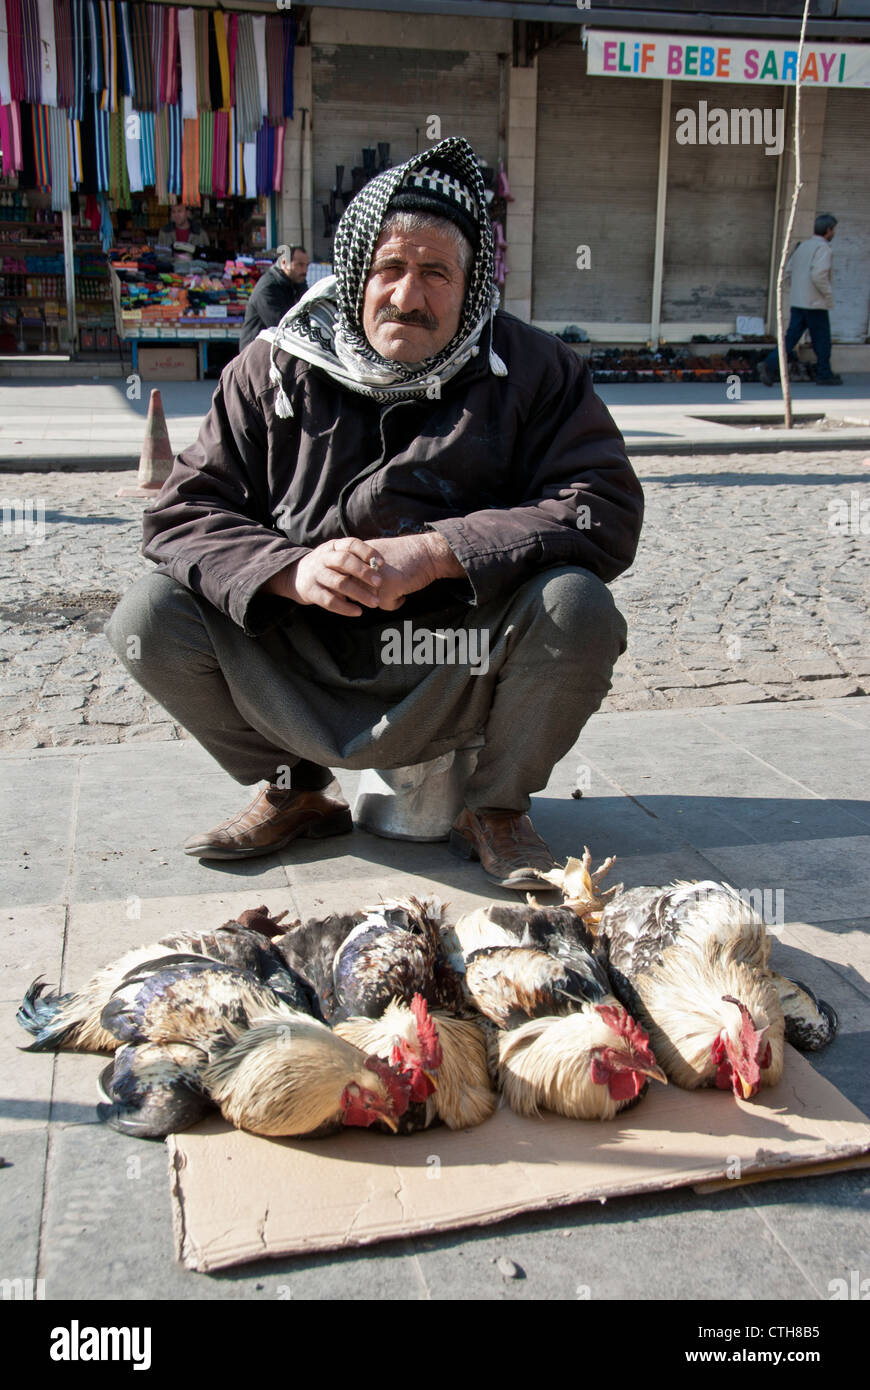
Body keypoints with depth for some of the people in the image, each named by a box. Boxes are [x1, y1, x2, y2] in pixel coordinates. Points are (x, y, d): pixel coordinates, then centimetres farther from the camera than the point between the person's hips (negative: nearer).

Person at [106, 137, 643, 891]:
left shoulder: (532, 369, -2)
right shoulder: (276, 369, 3)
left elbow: (607, 512, -13)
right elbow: (185, 510, 0)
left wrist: (436, 554, -24)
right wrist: (289, 569, -22)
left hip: (458, 673, -1)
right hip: (301, 668, 2)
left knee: (577, 608, -29)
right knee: (151, 616, -15)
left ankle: (497, 807, 0)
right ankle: (297, 791, 9)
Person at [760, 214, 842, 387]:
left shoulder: (803, 246, 11)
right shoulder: (823, 248, -14)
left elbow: (789, 269, 17)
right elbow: (818, 275, -25)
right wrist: (829, 294, -14)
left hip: (797, 301, 7)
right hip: (815, 303, -7)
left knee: (792, 336, 5)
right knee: (821, 340, 5)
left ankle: (770, 365, -11)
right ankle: (824, 375, 15)